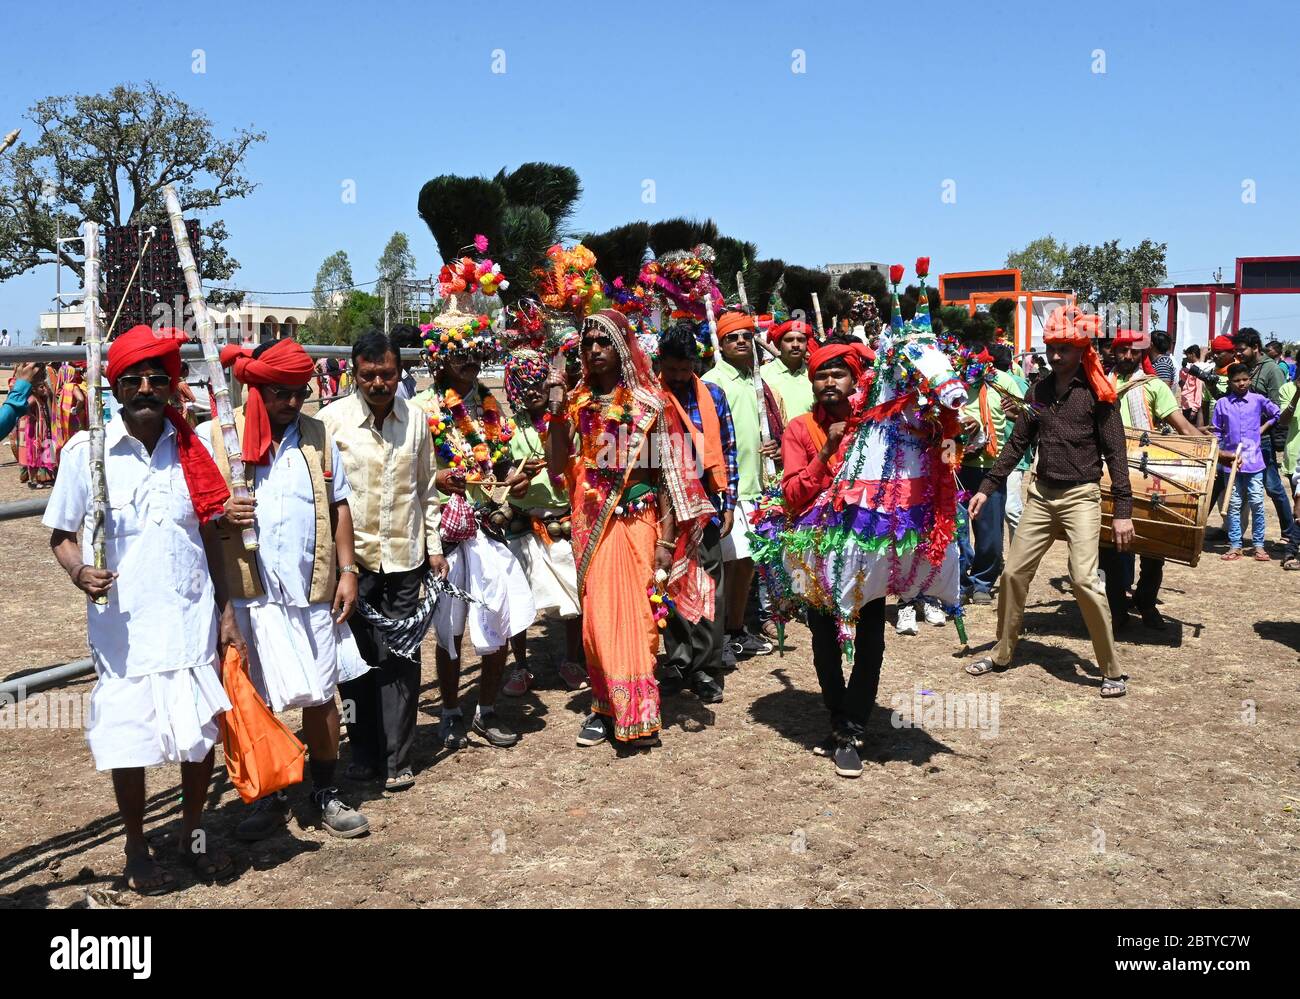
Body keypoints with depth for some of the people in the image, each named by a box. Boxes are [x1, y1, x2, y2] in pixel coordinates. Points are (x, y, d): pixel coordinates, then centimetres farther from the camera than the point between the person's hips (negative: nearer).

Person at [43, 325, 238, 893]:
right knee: (127, 743, 6)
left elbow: (213, 536, 7)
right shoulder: (87, 452, -5)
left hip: (193, 620, 2)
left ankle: (193, 835, 34)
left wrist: (226, 613, 4)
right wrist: (78, 572, -18)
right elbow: (61, 533, 3)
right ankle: (137, 849, 29)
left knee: (201, 734, 10)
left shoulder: (192, 449, 2)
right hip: (122, 626, -2)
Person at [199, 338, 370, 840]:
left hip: (314, 591, 2)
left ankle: (325, 793, 24)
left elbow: (339, 505, 14)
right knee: (256, 701, 6)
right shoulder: (212, 437, 0)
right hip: (248, 593, -2)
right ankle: (268, 798, 23)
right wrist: (219, 515, -18)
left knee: (321, 695, 8)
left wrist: (347, 569, 7)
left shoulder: (316, 434, 10)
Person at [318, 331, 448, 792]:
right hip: (352, 556, -2)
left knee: (402, 658, 5)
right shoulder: (332, 419, -5)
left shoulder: (415, 418, 6)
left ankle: (397, 757, 15)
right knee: (359, 658, 6)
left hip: (404, 557, 2)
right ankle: (364, 751, 21)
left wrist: (434, 545, 12)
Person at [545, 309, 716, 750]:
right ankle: (605, 705, 15)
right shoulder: (576, 403, 8)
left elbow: (668, 472, -2)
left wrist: (666, 537, -8)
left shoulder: (650, 403, 0)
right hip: (591, 520, 3)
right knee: (597, 614, 5)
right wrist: (557, 412, -8)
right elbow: (556, 466, 2)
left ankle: (636, 714, 5)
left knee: (635, 613, -4)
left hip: (638, 519, -3)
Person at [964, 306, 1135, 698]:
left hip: (1081, 496, -5)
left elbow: (1115, 452, -8)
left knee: (1085, 579, -14)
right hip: (1041, 494, 5)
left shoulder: (1095, 393, -7)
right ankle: (1001, 654, 23)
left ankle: (1112, 670, -1)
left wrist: (1123, 510, -13)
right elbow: (1017, 444, 12)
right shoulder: (1039, 390, 8)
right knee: (1014, 573, 7)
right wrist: (986, 488, 7)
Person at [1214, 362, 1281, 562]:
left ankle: (1259, 546, 9)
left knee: (1257, 504, 1)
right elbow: (1217, 432, 9)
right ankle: (1235, 546, 10)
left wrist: (1263, 428, 4)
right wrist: (1220, 452, 2)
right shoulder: (1222, 404, 3)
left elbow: (1278, 415, 13)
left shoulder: (1259, 400, 1)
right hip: (1231, 461, 1)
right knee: (1234, 505, 5)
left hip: (1254, 461, 0)